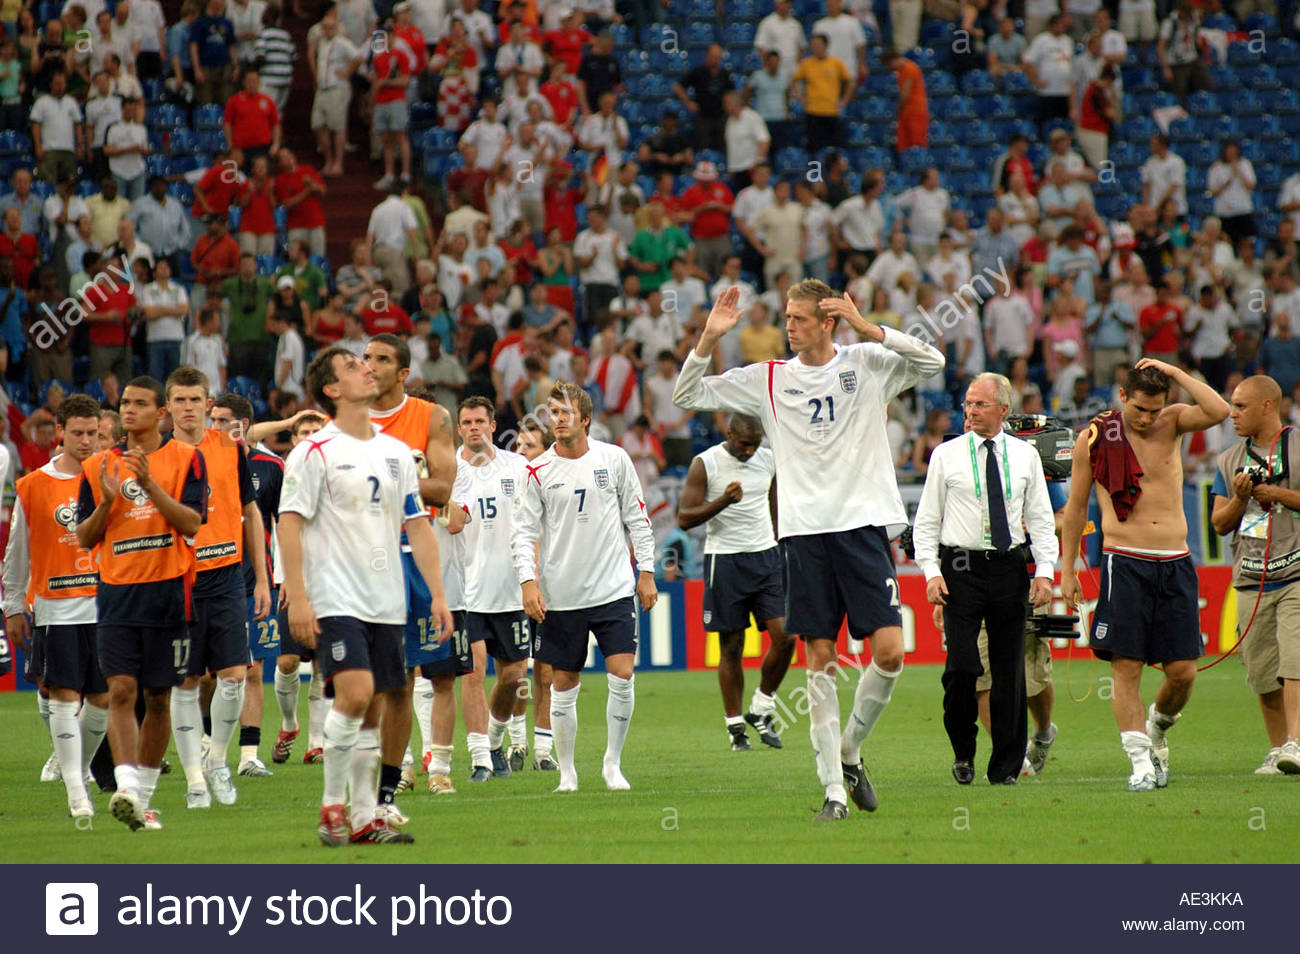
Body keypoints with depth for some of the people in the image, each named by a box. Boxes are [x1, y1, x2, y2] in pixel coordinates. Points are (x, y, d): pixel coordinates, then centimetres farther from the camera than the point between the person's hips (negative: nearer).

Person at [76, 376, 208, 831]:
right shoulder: (98, 466, 10)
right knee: (121, 691, -13)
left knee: (158, 698, 5)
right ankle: (126, 789, -23)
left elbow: (191, 522, -9)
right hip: (116, 594, 1)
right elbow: (84, 538, 9)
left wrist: (149, 484, -18)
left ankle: (144, 797, 16)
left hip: (167, 591, -1)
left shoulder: (186, 459, 2)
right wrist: (107, 501, -8)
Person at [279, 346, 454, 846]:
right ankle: (332, 805, -7)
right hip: (336, 599, -6)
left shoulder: (396, 452, 13)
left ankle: (365, 817, 11)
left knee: (373, 709, 6)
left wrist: (437, 594, 8)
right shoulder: (316, 452, -5)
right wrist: (297, 598, -15)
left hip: (385, 601, 6)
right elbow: (290, 524, -8)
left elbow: (417, 525, 15)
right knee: (355, 693, -20)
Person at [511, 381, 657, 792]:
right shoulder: (539, 472, 0)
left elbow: (636, 518, 9)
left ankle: (613, 762, 6)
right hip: (560, 596, 0)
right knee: (564, 686, 3)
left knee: (622, 676, -9)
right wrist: (528, 581, -11)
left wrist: (646, 572, 6)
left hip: (614, 589, 0)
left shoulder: (614, 459, 3)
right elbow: (524, 531, 1)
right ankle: (566, 770, 15)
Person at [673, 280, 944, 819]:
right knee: (820, 663, -1)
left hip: (863, 525, -1)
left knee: (889, 653, -9)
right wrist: (709, 339, -5)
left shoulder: (866, 365, 5)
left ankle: (850, 751, 14)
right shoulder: (768, 380, 9)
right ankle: (834, 789, 2)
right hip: (804, 532, 1)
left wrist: (868, 329, -16)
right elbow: (688, 395, 10)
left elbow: (932, 362, -9)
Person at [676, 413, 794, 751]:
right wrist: (723, 501, -22)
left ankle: (761, 710, 10)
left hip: (767, 557, 4)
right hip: (725, 559, -4)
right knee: (731, 646, 0)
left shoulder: (769, 461, 8)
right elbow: (684, 518, -9)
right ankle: (734, 724, 11)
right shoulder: (705, 464, -6)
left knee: (785, 637, -8)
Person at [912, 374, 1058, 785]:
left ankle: (1006, 766, 11)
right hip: (961, 568, -2)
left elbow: (1041, 519, 10)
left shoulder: (1025, 455, 9)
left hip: (1010, 567, 2)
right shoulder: (946, 455, 4)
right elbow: (927, 521, 4)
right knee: (962, 666, -12)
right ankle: (963, 749, 11)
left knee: (1009, 669, 3)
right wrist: (931, 573, -7)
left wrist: (1045, 572, -2)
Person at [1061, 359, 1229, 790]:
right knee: (1126, 667, -8)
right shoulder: (1094, 439, 2)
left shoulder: (1171, 423, 7)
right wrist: (1067, 569, 11)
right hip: (1125, 562, -2)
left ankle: (1157, 728, 30)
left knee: (1183, 671, 2)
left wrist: (1174, 373, -9)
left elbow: (1219, 411, -13)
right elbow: (1076, 506, 11)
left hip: (1175, 563, 2)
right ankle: (1141, 760, -4)